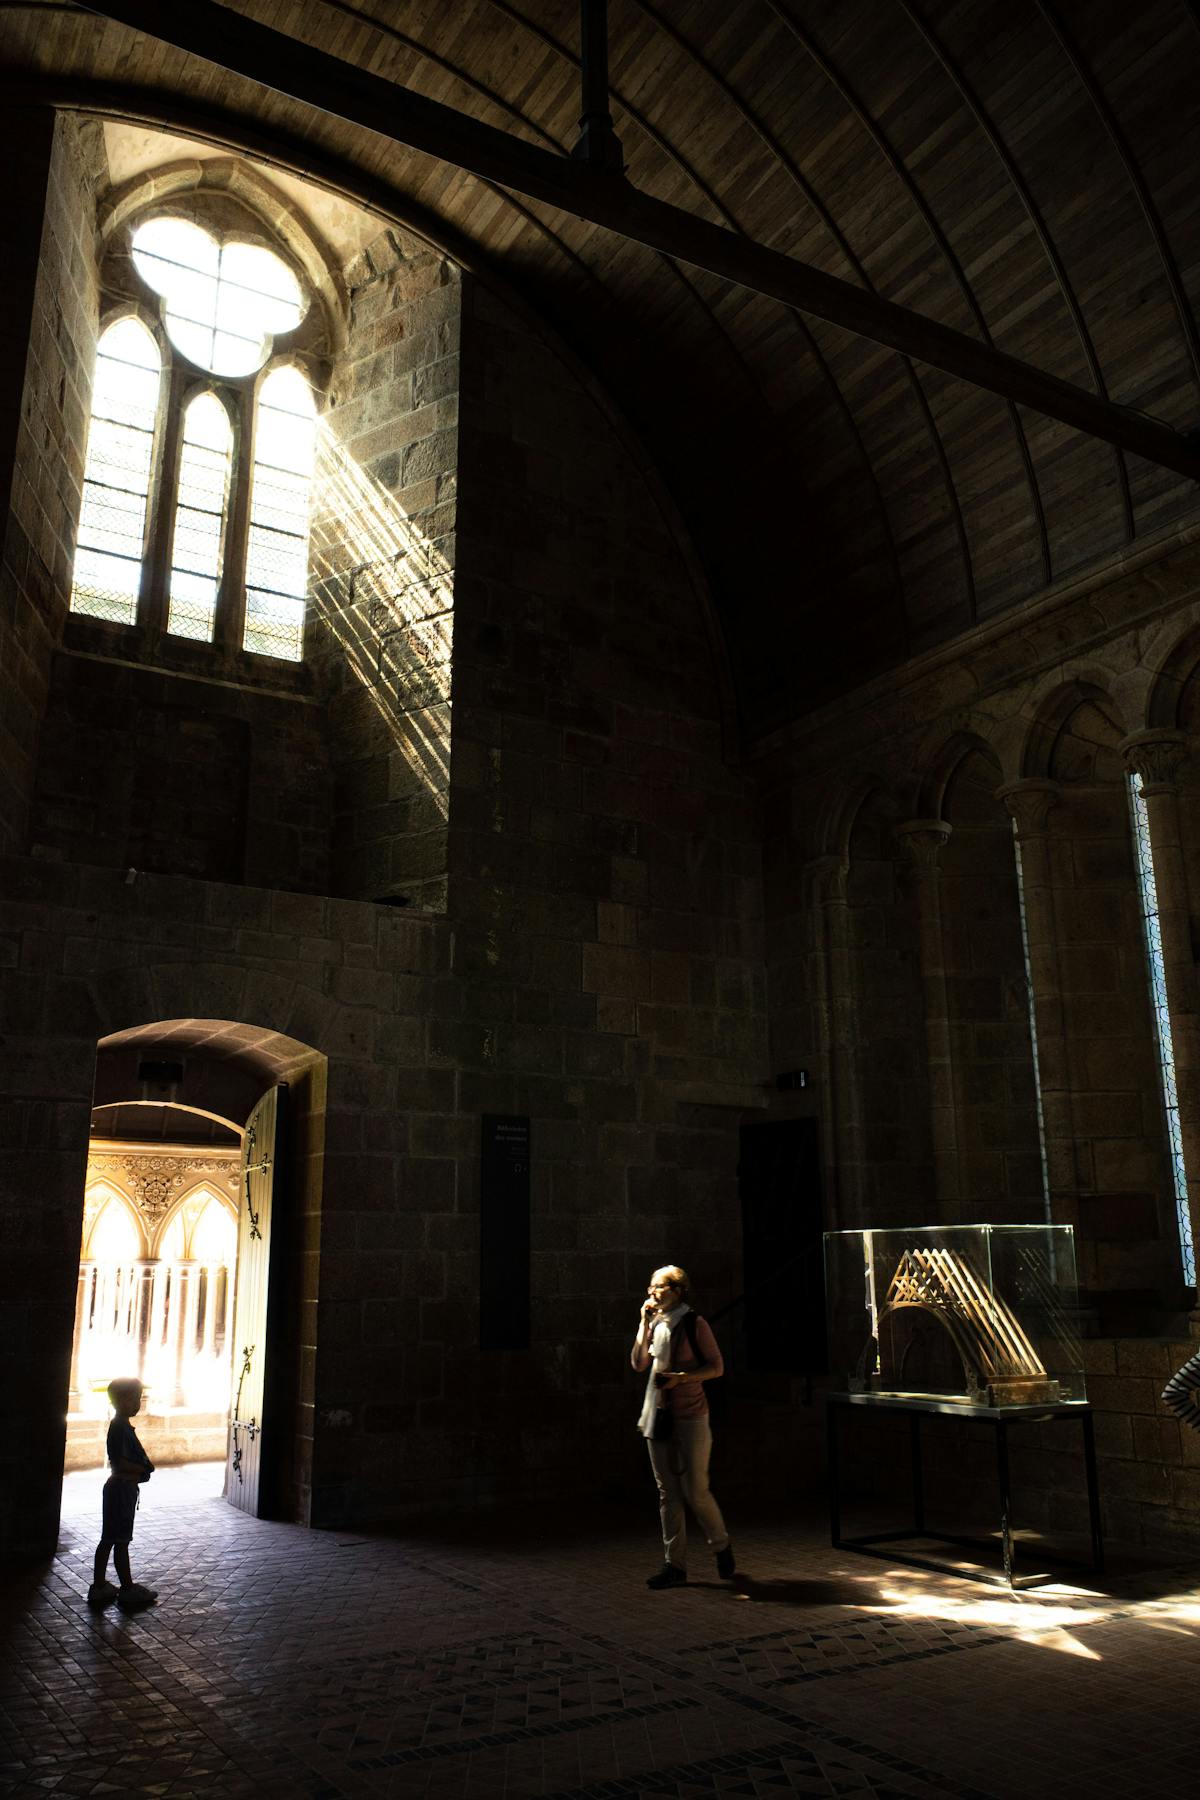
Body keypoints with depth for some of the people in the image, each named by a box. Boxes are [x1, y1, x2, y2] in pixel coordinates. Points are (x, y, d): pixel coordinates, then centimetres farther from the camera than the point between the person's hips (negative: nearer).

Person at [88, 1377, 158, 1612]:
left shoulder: (122, 1426, 11)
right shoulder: (120, 1428, -20)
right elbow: (119, 1462, -25)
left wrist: (144, 1467, 7)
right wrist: (143, 1470, -14)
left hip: (120, 1487, 10)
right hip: (122, 1488, -10)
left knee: (109, 1538, 15)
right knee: (120, 1541, -1)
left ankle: (99, 1586, 22)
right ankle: (128, 1590, 7)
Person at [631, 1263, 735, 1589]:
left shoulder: (694, 1324, -9)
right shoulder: (654, 1323, 9)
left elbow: (717, 1367, -8)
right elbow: (639, 1363, 1)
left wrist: (681, 1377, -20)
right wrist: (644, 1322, -5)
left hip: (690, 1417, -6)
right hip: (658, 1415, 6)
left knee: (695, 1491, -2)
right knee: (668, 1493, 8)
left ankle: (721, 1546, 23)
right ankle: (675, 1565, 15)